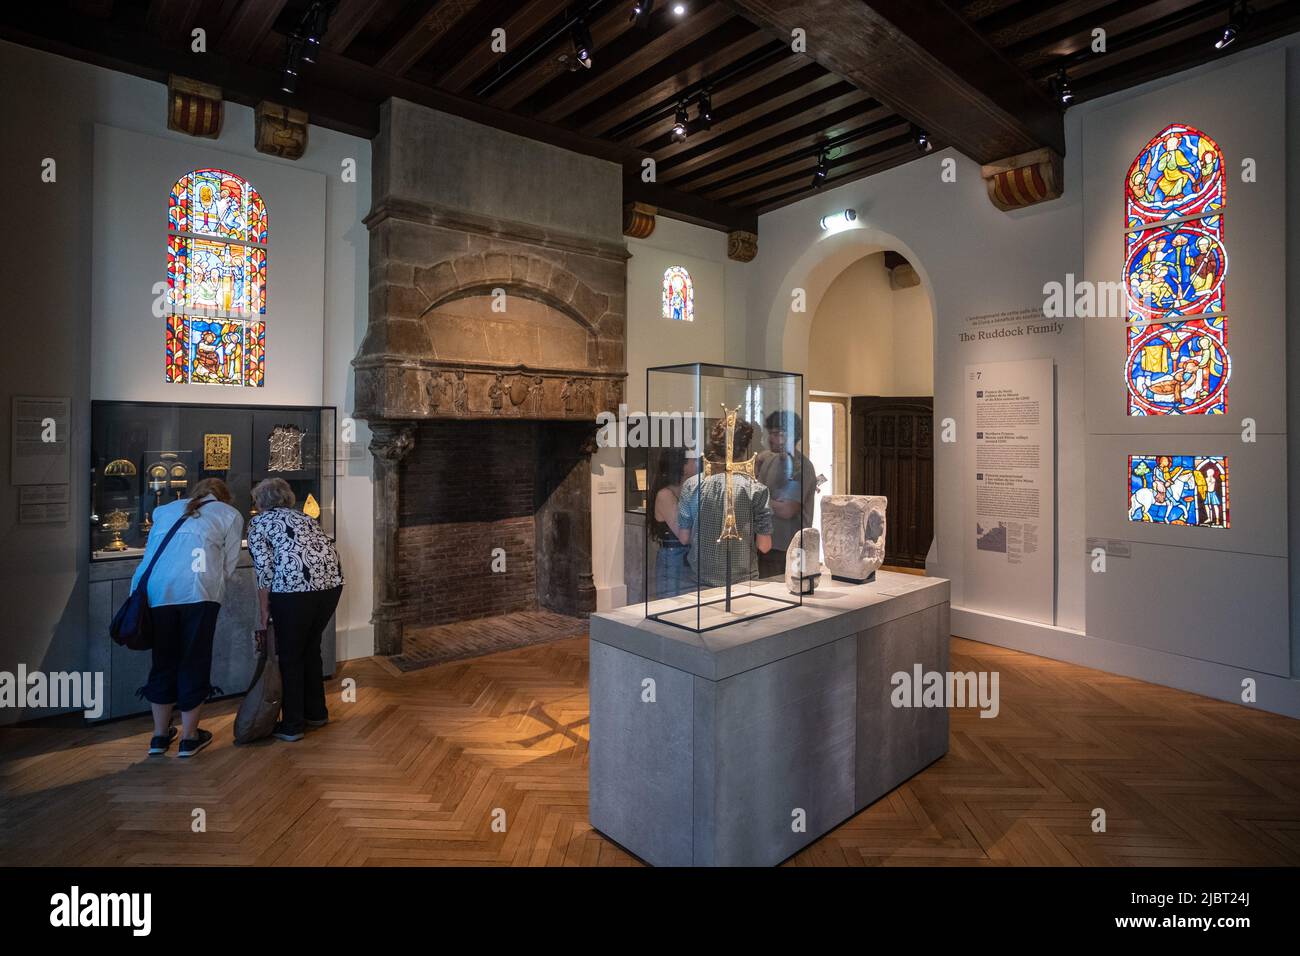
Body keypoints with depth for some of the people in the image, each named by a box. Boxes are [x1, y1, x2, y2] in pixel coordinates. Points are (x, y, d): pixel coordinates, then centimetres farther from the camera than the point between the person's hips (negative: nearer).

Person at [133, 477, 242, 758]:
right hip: (197, 590, -4)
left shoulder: (166, 510, 29)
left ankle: (160, 735, 27)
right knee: (194, 661, 8)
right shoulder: (230, 515, 17)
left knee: (163, 660, 16)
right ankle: (189, 737, 17)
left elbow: (150, 551, 23)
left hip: (154, 589, 4)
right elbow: (228, 566, 11)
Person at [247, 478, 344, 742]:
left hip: (294, 586, -6)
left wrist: (265, 619, 3)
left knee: (290, 656, 12)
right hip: (332, 581, 6)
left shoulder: (258, 523, 10)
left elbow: (265, 572, -1)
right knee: (311, 648, 24)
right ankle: (316, 713, 34)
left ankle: (292, 725, 20)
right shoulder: (303, 517, 26)